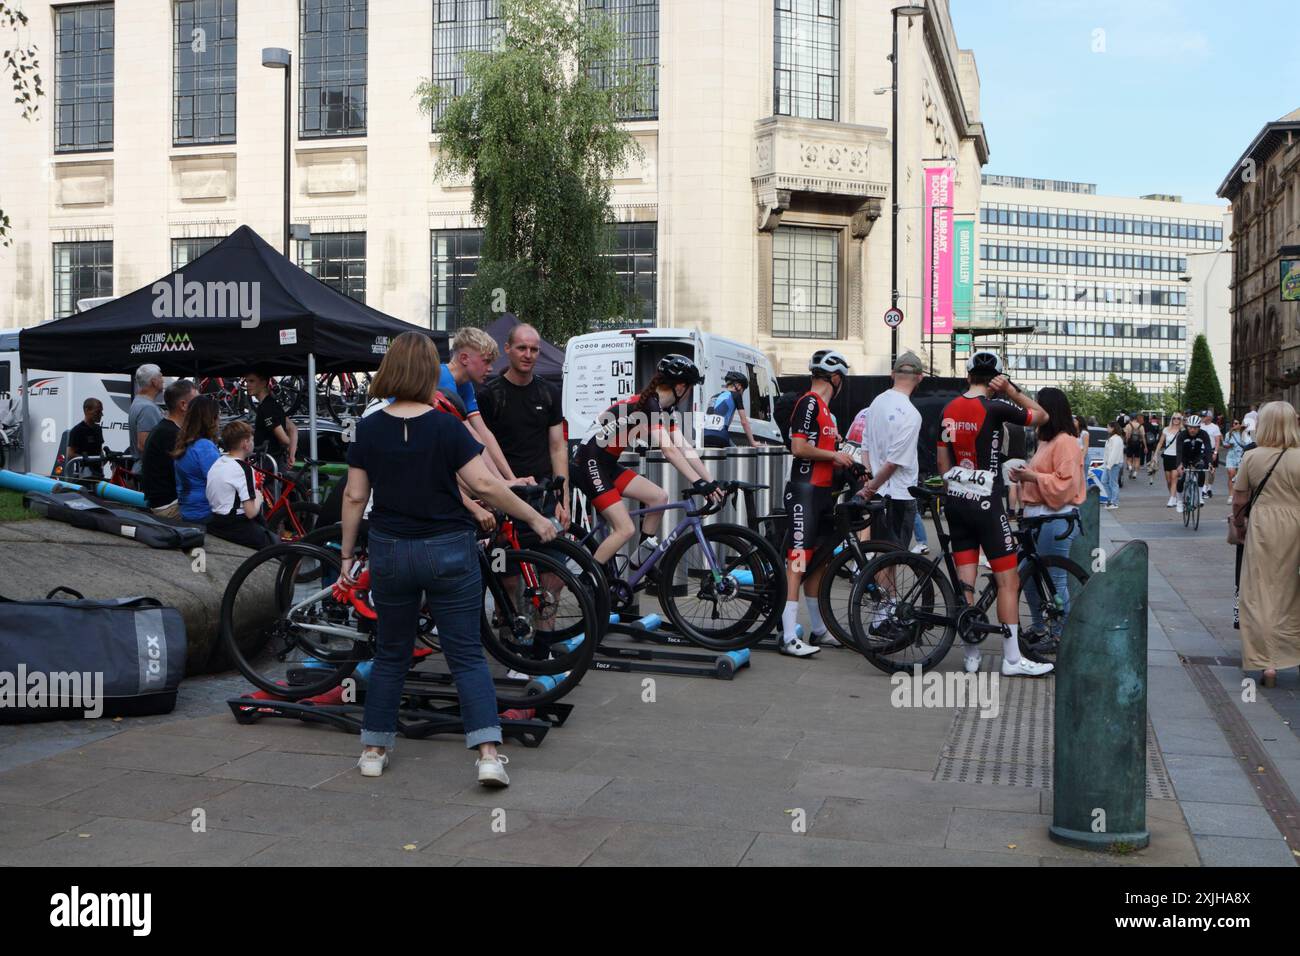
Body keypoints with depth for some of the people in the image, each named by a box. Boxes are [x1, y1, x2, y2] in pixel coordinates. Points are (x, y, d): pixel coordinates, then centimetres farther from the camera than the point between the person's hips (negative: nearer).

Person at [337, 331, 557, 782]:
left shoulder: (369, 429, -2)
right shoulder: (446, 426, -11)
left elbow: (355, 496, 0)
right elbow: (485, 484, -16)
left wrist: (347, 554, 10)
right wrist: (534, 518, -6)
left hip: (390, 552, 3)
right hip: (448, 553, -2)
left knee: (390, 655, 17)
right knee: (467, 656, 3)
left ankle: (374, 750, 23)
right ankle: (488, 754, -5)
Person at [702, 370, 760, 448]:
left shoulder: (714, 397, 28)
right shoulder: (735, 395, 10)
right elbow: (744, 422, 10)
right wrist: (752, 443, 17)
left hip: (705, 437, 5)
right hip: (720, 438, -5)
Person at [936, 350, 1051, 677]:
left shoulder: (950, 409, 7)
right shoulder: (995, 407, -12)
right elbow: (1041, 416, -1)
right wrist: (1011, 389, -2)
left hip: (956, 500, 7)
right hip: (985, 502, -6)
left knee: (965, 581, 8)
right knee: (1008, 580, 1)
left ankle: (971, 656, 13)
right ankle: (1012, 659, 4)